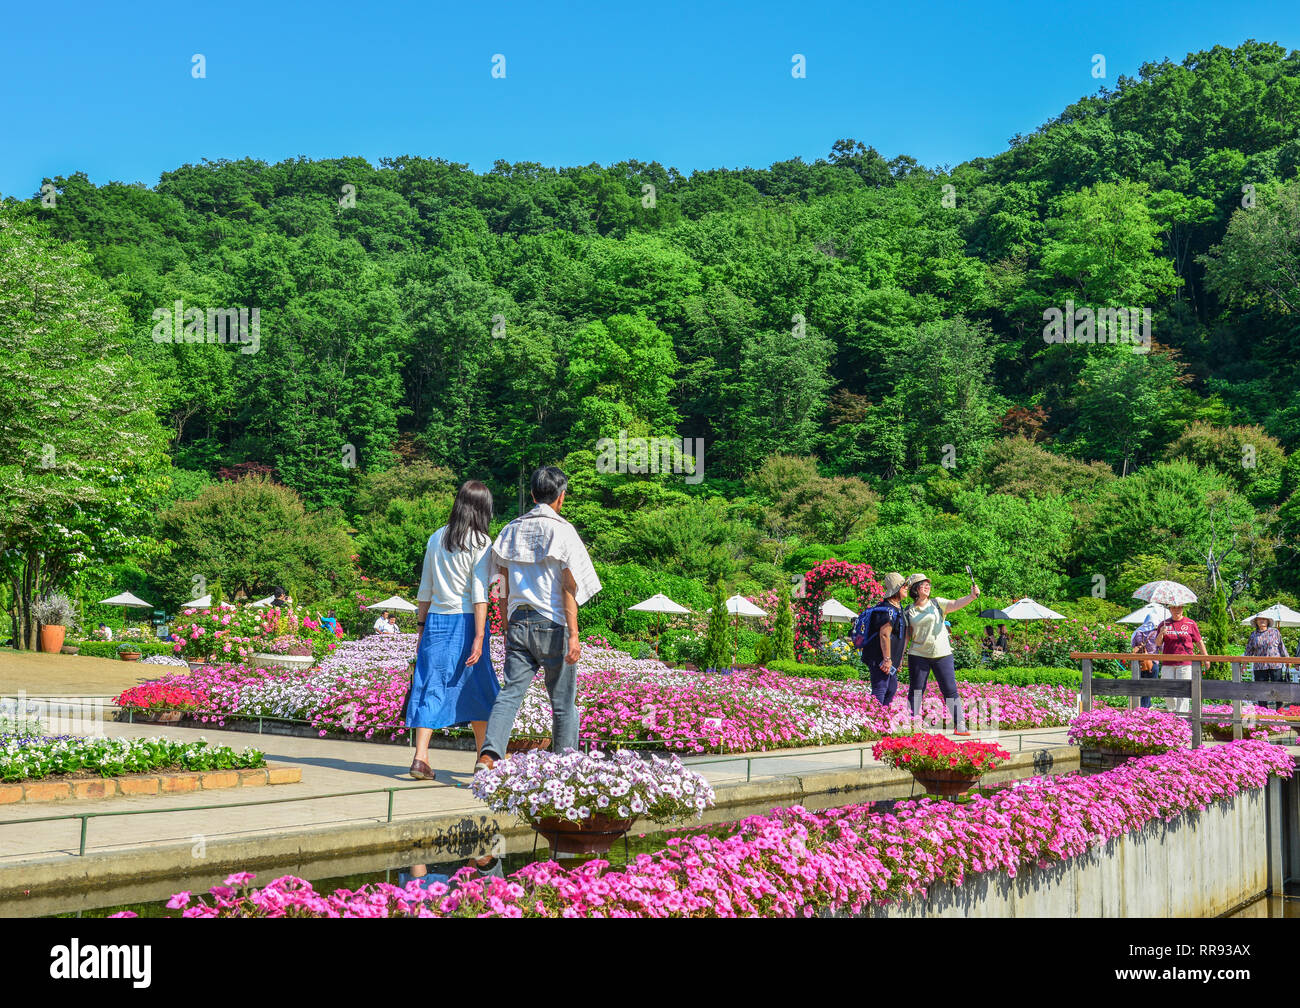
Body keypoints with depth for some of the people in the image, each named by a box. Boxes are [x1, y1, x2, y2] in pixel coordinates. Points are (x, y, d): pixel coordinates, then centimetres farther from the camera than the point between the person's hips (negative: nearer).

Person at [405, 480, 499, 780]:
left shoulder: (436, 539, 8)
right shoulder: (480, 543, -6)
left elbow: (425, 590, 11)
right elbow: (479, 594, -12)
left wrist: (421, 627, 18)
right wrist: (479, 637, -13)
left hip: (436, 620, 4)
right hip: (466, 621, -4)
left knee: (431, 687, 4)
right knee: (478, 689, 10)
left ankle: (420, 757, -5)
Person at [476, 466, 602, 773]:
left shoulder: (511, 530, 10)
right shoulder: (561, 530, -6)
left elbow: (505, 588, 13)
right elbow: (568, 587, -10)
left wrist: (506, 630, 19)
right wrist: (573, 635, -12)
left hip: (518, 622, 4)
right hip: (552, 624, -4)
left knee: (510, 692, 0)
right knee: (563, 702, 6)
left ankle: (489, 754, -19)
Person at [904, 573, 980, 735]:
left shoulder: (937, 603, 3)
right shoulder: (909, 611, 6)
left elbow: (956, 604, -14)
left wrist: (972, 596, -30)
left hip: (942, 655, -1)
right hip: (918, 655, 1)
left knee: (950, 691, -3)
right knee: (916, 692, 5)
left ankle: (960, 726, 0)